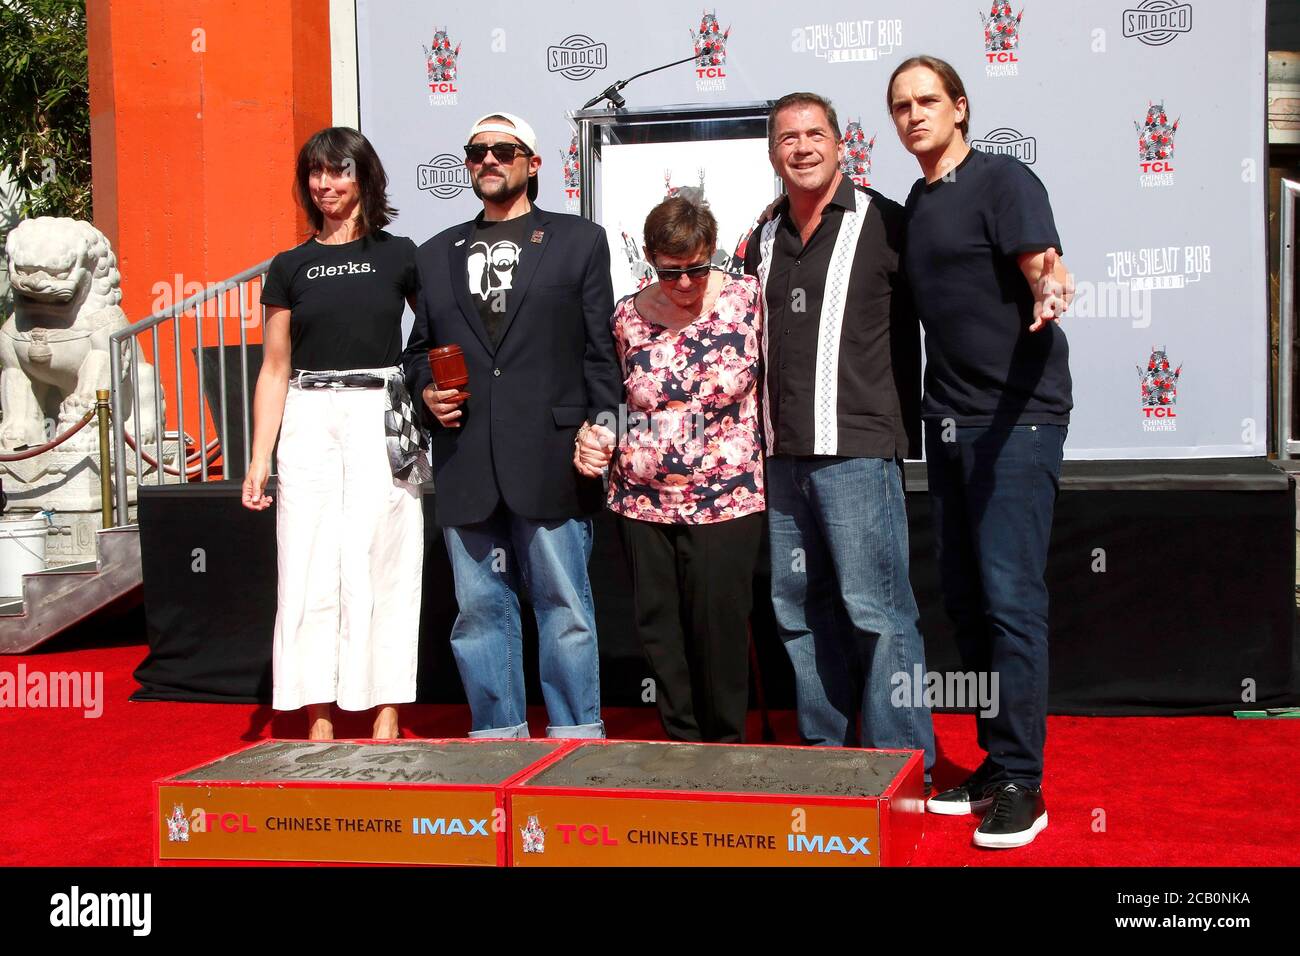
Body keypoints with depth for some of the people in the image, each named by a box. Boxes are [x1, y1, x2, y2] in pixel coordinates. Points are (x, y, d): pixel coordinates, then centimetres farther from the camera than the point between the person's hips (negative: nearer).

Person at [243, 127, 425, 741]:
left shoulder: (399, 256, 5)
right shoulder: (290, 268, 10)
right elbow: (274, 369, 10)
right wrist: (260, 458, 4)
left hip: (382, 422, -2)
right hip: (309, 421, 2)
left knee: (382, 568, -2)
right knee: (309, 569, 0)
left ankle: (387, 718, 5)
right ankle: (318, 721, 7)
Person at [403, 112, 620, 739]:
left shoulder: (579, 241, 10)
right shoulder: (436, 255, 18)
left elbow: (600, 351, 5)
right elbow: (418, 349, 22)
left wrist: (601, 429, -4)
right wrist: (427, 390, 1)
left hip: (550, 461, -3)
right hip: (466, 467, 3)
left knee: (564, 605, 0)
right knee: (479, 609, 7)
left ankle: (576, 739, 9)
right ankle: (497, 738, 17)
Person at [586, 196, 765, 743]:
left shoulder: (746, 298, -3)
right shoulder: (628, 317, 5)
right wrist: (595, 441, 2)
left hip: (724, 502, -3)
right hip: (642, 503, 3)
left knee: (718, 630, 0)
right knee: (657, 631, 8)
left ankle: (727, 747, 19)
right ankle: (683, 745, 24)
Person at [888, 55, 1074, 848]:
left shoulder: (1004, 181, -7)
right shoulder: (916, 202, 15)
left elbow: (1042, 265, -20)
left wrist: (1052, 290, -41)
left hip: (1017, 418, -8)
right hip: (949, 422, 8)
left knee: (1011, 597, -8)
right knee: (965, 597, 10)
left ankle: (1021, 782, 0)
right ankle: (995, 762, 20)